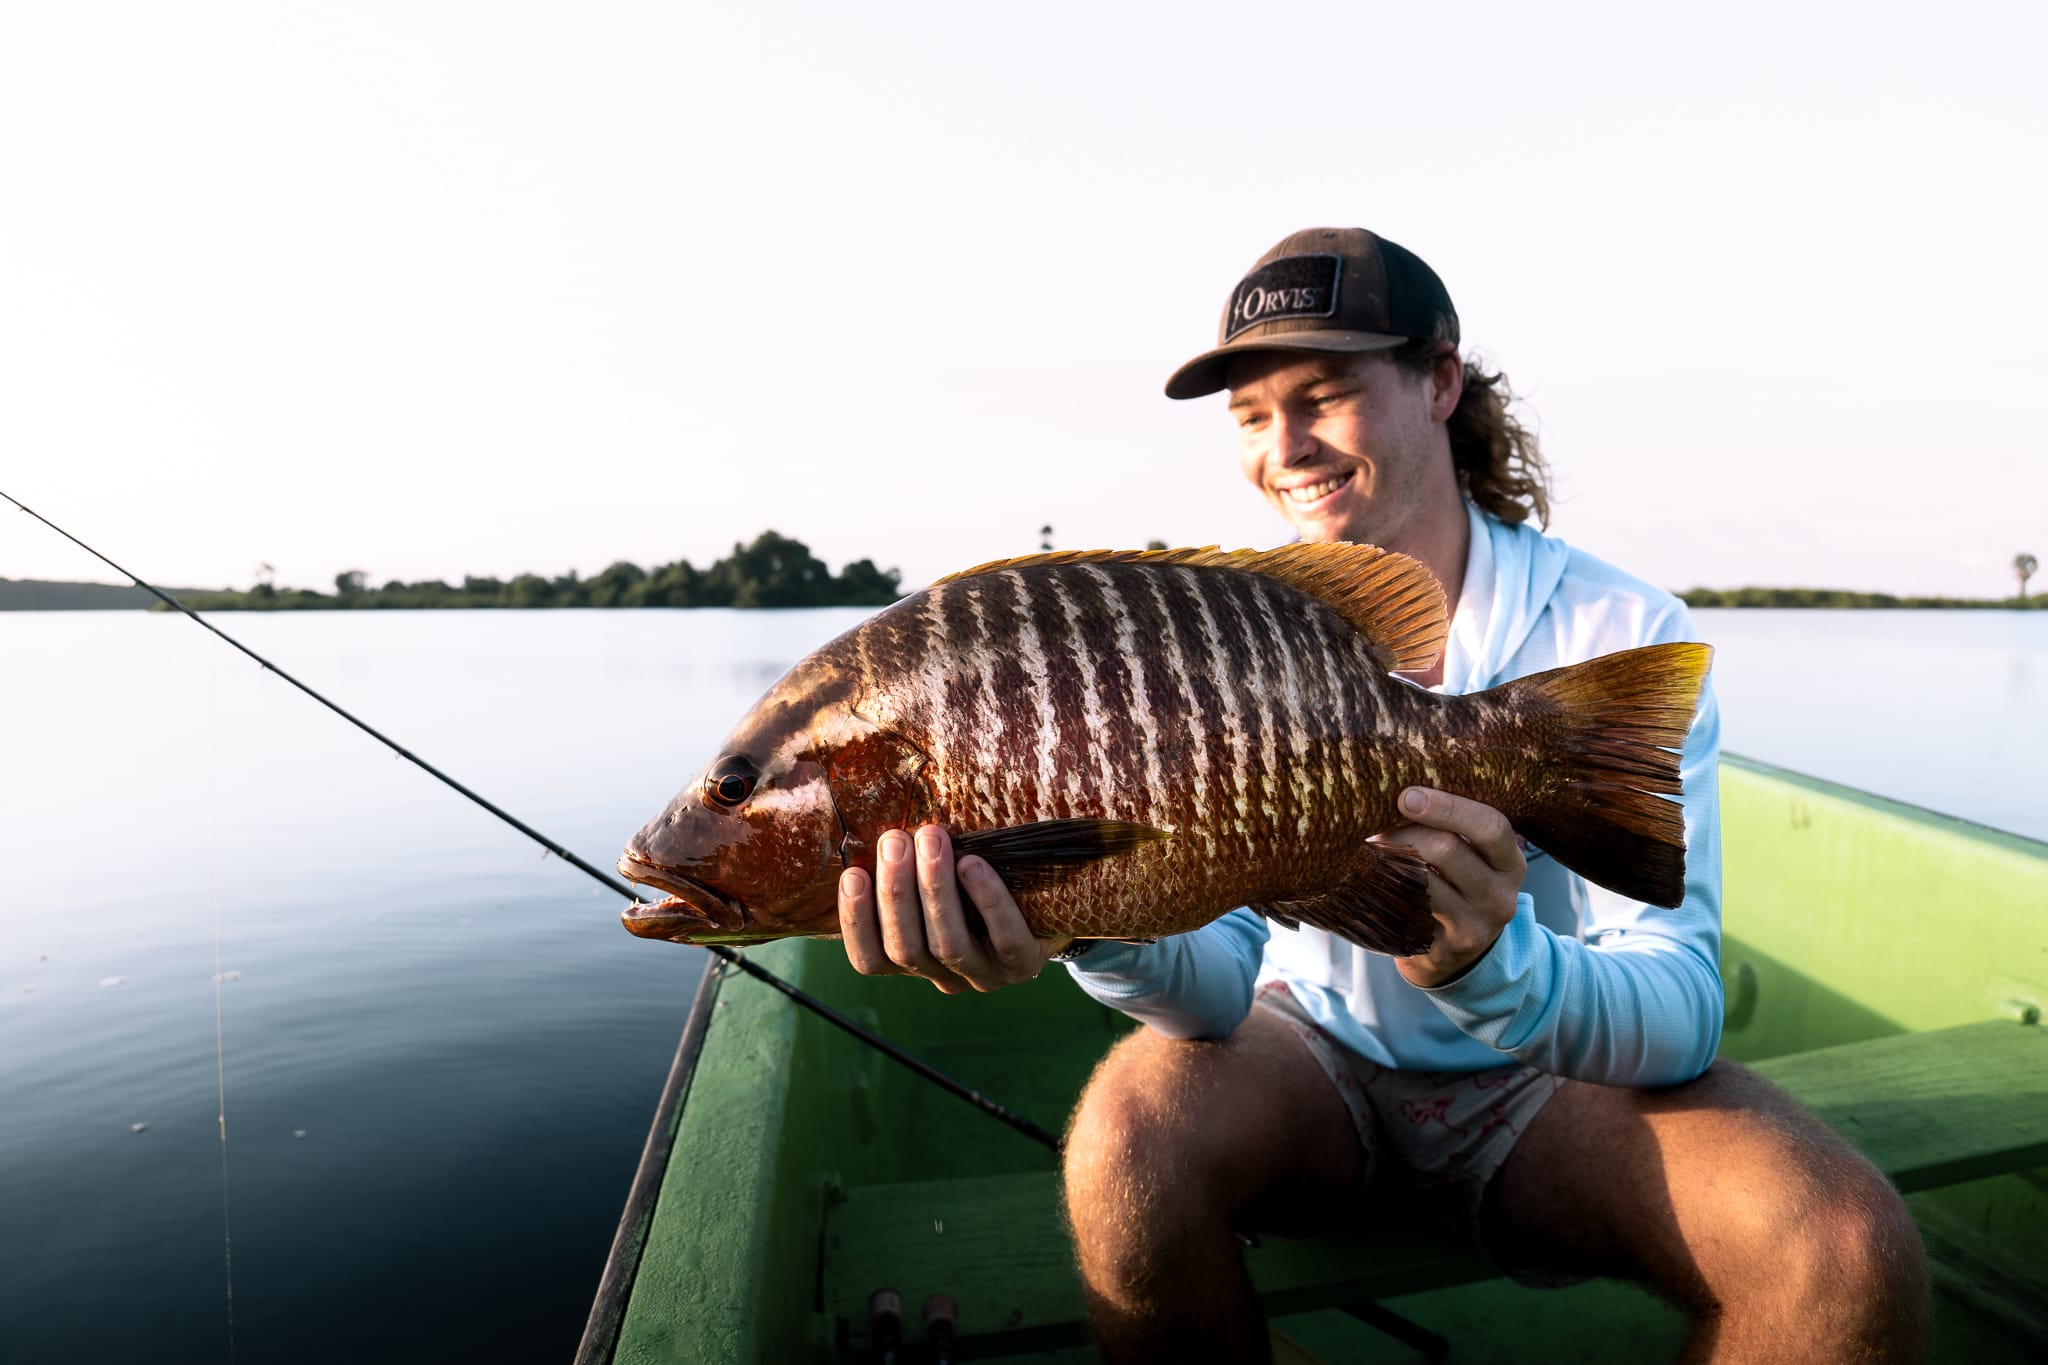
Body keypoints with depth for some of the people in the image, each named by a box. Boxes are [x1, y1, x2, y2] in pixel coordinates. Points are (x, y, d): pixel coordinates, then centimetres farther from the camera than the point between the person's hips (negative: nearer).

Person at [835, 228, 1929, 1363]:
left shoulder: (1623, 636, -14)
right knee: (1128, 1136, -30)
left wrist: (1494, 966, -43)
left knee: (1849, 1255, -26)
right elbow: (1222, 974, -19)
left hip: (1545, 1079, 0)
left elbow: (1682, 1018, -20)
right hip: (1311, 1046, 1)